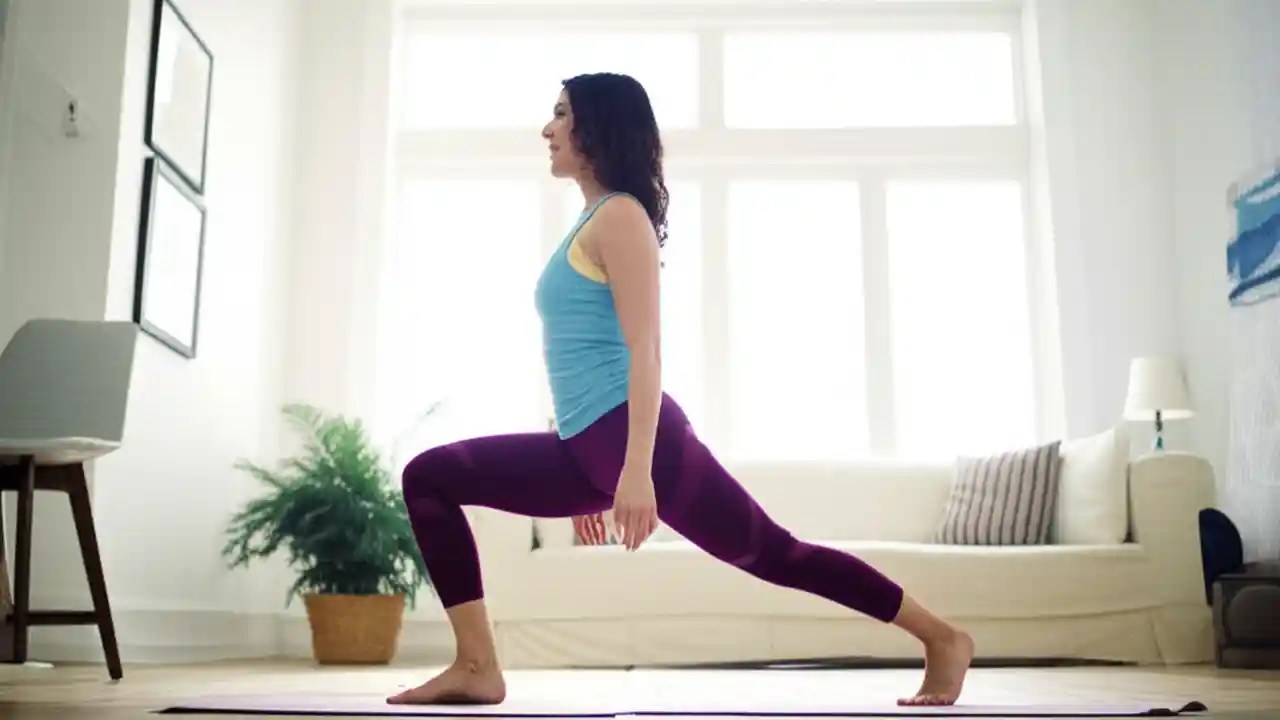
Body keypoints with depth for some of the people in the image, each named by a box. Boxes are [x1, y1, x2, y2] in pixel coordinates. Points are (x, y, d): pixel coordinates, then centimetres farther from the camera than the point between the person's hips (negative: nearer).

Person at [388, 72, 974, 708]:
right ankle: (477, 667, 2)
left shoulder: (620, 217, -7)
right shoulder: (591, 223, 22)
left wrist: (637, 470, -25)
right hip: (588, 447, 10)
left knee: (772, 552, -1)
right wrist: (596, 478, 27)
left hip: (636, 437, -10)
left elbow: (644, 348, -17)